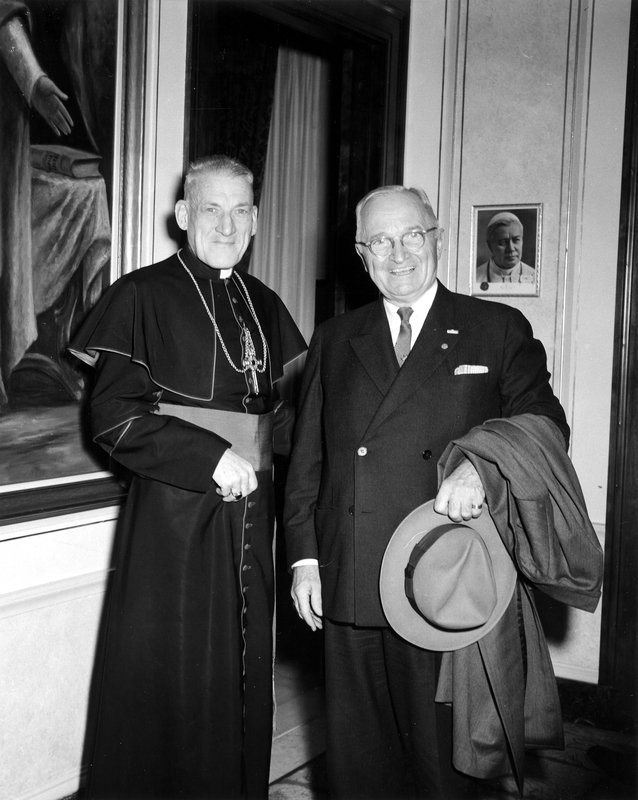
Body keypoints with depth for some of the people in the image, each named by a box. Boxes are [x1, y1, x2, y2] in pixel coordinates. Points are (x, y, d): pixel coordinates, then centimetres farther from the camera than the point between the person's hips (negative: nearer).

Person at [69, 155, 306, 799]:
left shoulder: (265, 306, 12)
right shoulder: (143, 295, -5)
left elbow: (290, 405, 19)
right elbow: (112, 415, -11)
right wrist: (209, 457, -18)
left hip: (249, 517, 5)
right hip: (171, 515, -5)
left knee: (244, 677, 12)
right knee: (167, 683, 3)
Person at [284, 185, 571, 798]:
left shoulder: (498, 330, 6)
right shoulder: (334, 340, 14)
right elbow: (306, 459, 13)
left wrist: (480, 462, -21)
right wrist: (304, 556, 5)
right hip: (348, 588, 3)